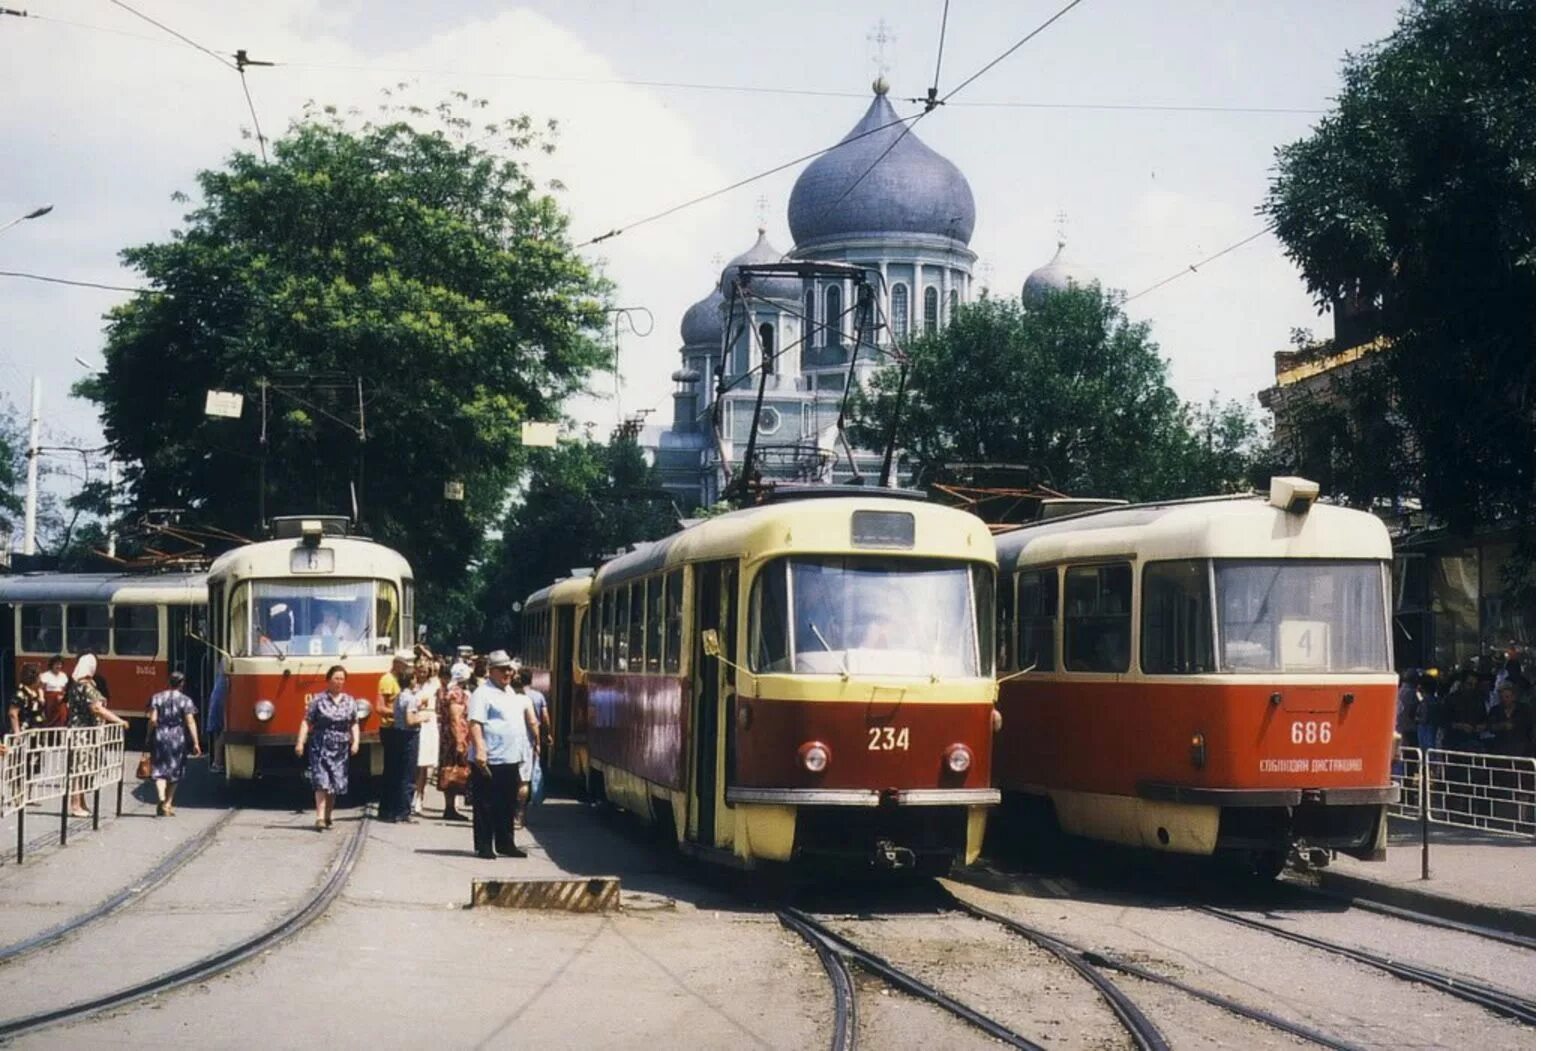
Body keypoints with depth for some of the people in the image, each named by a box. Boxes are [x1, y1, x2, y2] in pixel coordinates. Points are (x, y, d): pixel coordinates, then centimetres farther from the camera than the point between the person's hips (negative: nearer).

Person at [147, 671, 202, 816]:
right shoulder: (185, 700, -3)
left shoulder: (156, 698, 2)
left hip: (159, 737, 1)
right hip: (178, 739, -1)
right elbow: (190, 722, -8)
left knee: (159, 770, 1)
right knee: (175, 771, 13)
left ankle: (161, 798, -22)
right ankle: (168, 803, 17)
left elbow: (153, 719, -4)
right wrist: (195, 743, -8)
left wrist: (149, 736, 7)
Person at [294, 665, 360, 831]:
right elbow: (306, 722, -3)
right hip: (320, 747, -3)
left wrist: (355, 741, -2)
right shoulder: (318, 699, 0)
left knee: (335, 785, 6)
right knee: (321, 782, -12)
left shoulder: (350, 702, 10)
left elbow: (354, 724, 12)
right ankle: (320, 818, -17)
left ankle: (327, 817, 19)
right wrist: (300, 742, -11)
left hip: (340, 749, 3)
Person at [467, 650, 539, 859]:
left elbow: (530, 720, 29)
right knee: (485, 806, -2)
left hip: (511, 760, 8)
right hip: (489, 762, -8)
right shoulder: (483, 693, -8)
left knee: (507, 806, 13)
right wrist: (479, 750, -26)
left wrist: (536, 739, 19)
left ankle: (505, 844, 21)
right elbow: (475, 724, -17)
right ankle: (484, 846, 3)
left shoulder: (512, 693, 18)